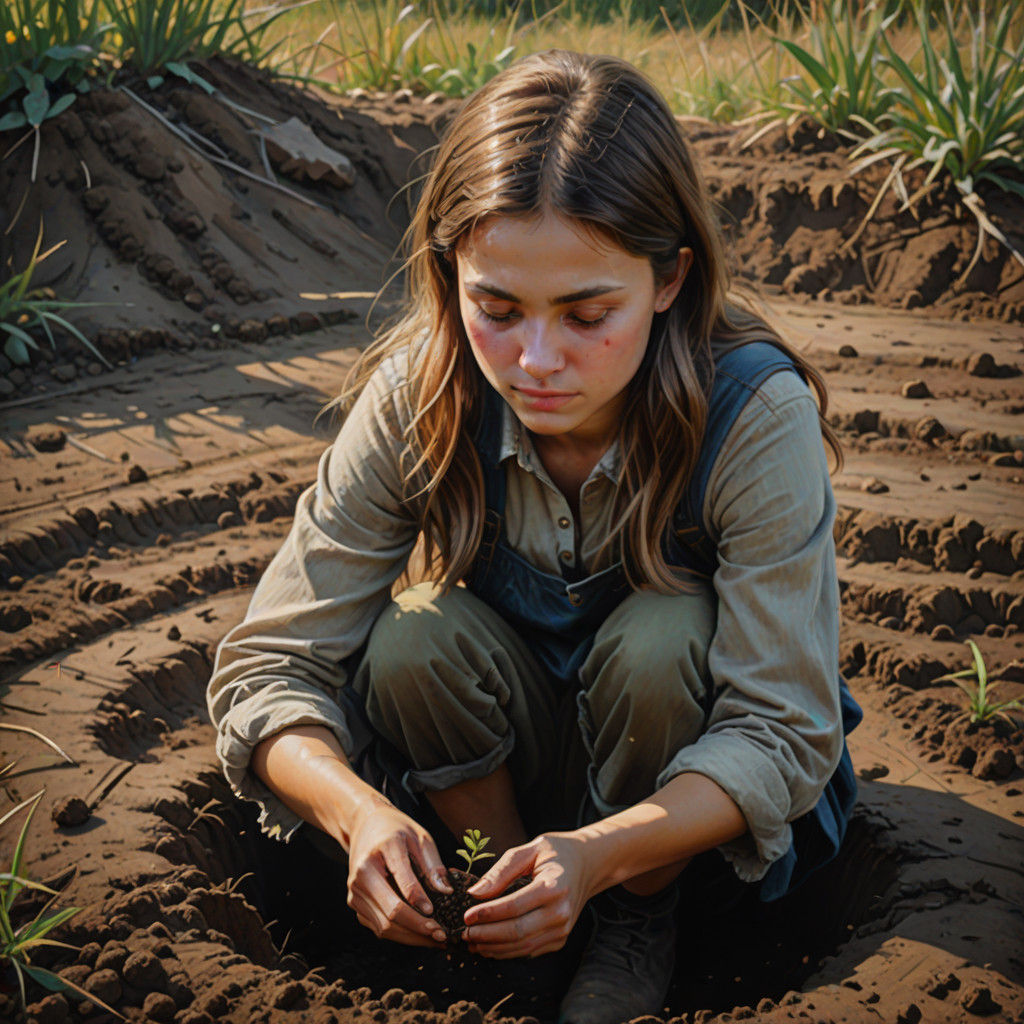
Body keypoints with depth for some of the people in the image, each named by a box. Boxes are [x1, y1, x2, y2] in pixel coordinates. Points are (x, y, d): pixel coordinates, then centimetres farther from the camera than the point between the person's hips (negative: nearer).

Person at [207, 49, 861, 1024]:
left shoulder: (757, 416, -30)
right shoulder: (417, 400, -22)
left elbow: (784, 734, -27)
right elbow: (270, 662, -20)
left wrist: (597, 853, -45)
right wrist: (360, 811, -41)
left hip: (688, 784, -1)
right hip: (508, 758, 2)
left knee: (660, 638, -32)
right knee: (414, 641, -28)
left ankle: (642, 919, -4)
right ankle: (526, 930, -4)